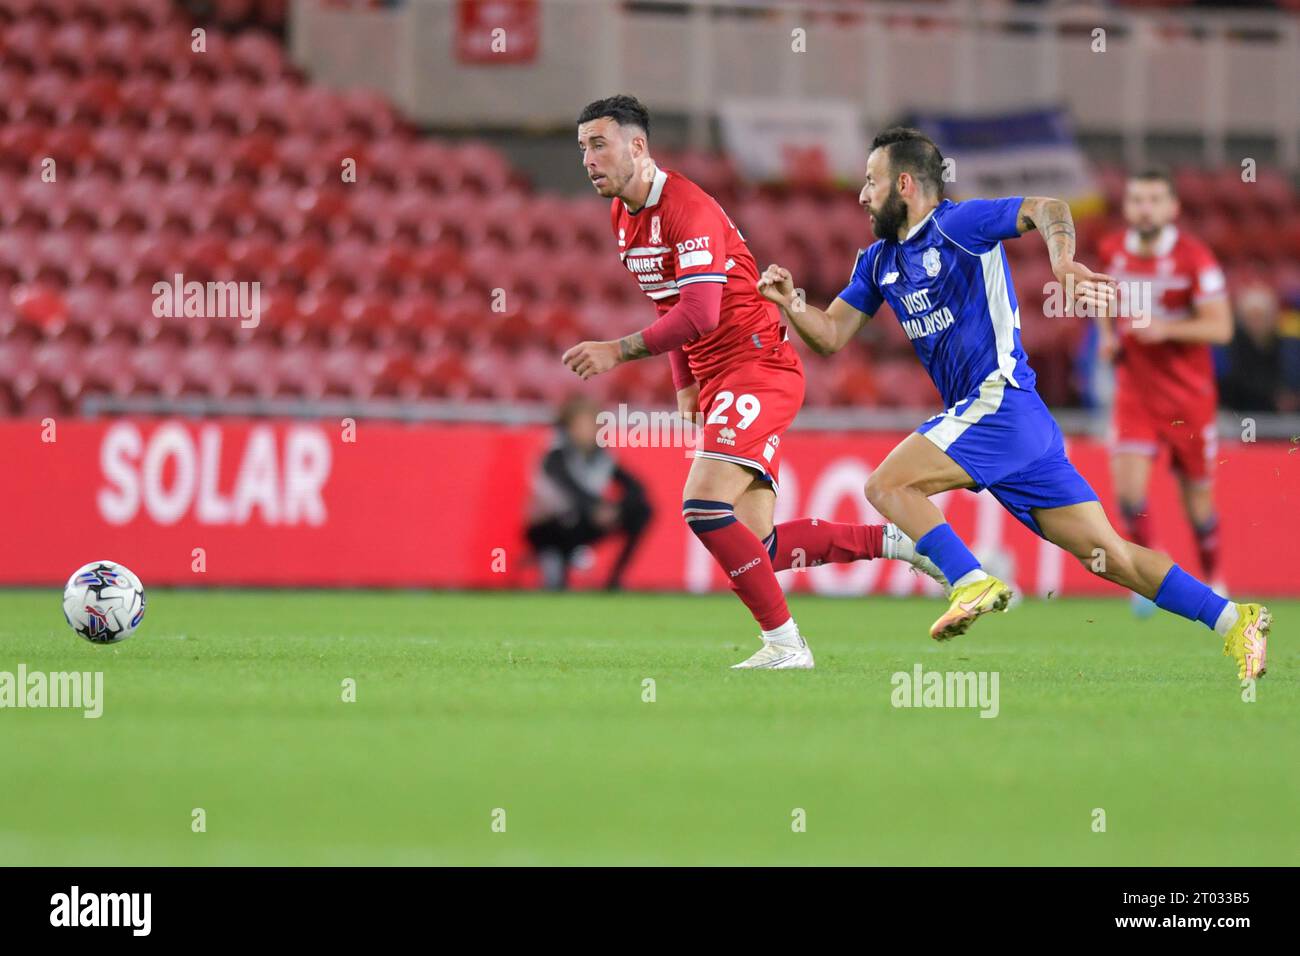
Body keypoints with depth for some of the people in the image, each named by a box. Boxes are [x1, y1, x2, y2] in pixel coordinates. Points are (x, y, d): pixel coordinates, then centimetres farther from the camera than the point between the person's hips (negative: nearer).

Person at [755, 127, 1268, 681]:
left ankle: (973, 583, -21)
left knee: (887, 485, -14)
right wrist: (789, 302, -3)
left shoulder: (957, 225, -6)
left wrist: (1064, 265, -37)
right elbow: (830, 336, 17)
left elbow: (1046, 208, -18)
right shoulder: (879, 261, 18)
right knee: (1108, 555, 4)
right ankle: (1234, 621, 2)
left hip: (1000, 404, -8)